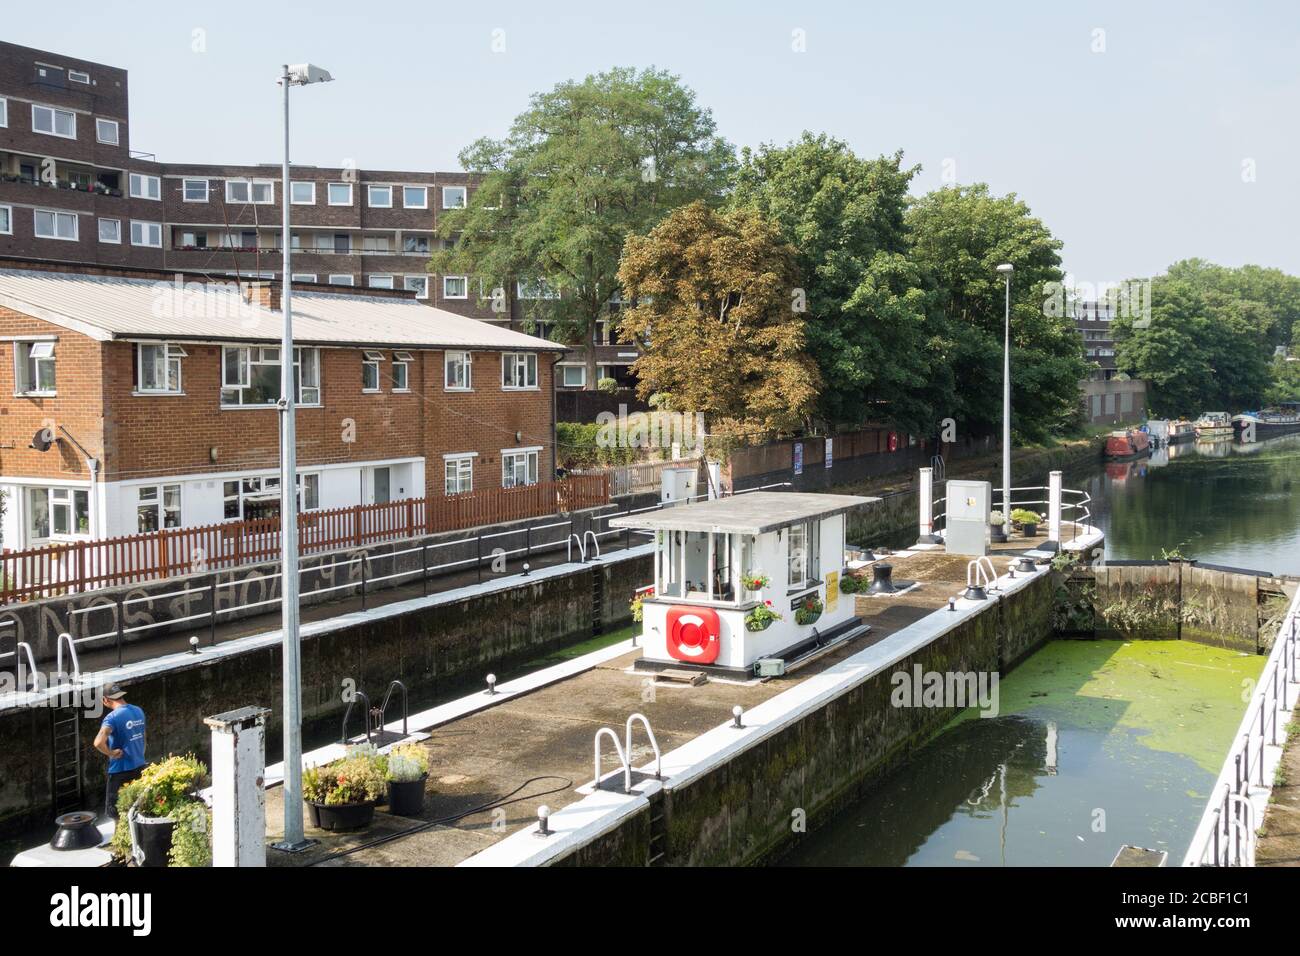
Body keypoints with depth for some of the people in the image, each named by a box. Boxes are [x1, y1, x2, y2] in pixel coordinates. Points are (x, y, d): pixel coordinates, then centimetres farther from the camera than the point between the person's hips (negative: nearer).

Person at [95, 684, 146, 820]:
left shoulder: (112, 717, -19)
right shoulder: (139, 711, 4)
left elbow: (98, 742, -35)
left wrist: (111, 753, -18)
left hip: (121, 770, -7)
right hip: (140, 767, 7)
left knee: (113, 813, 5)